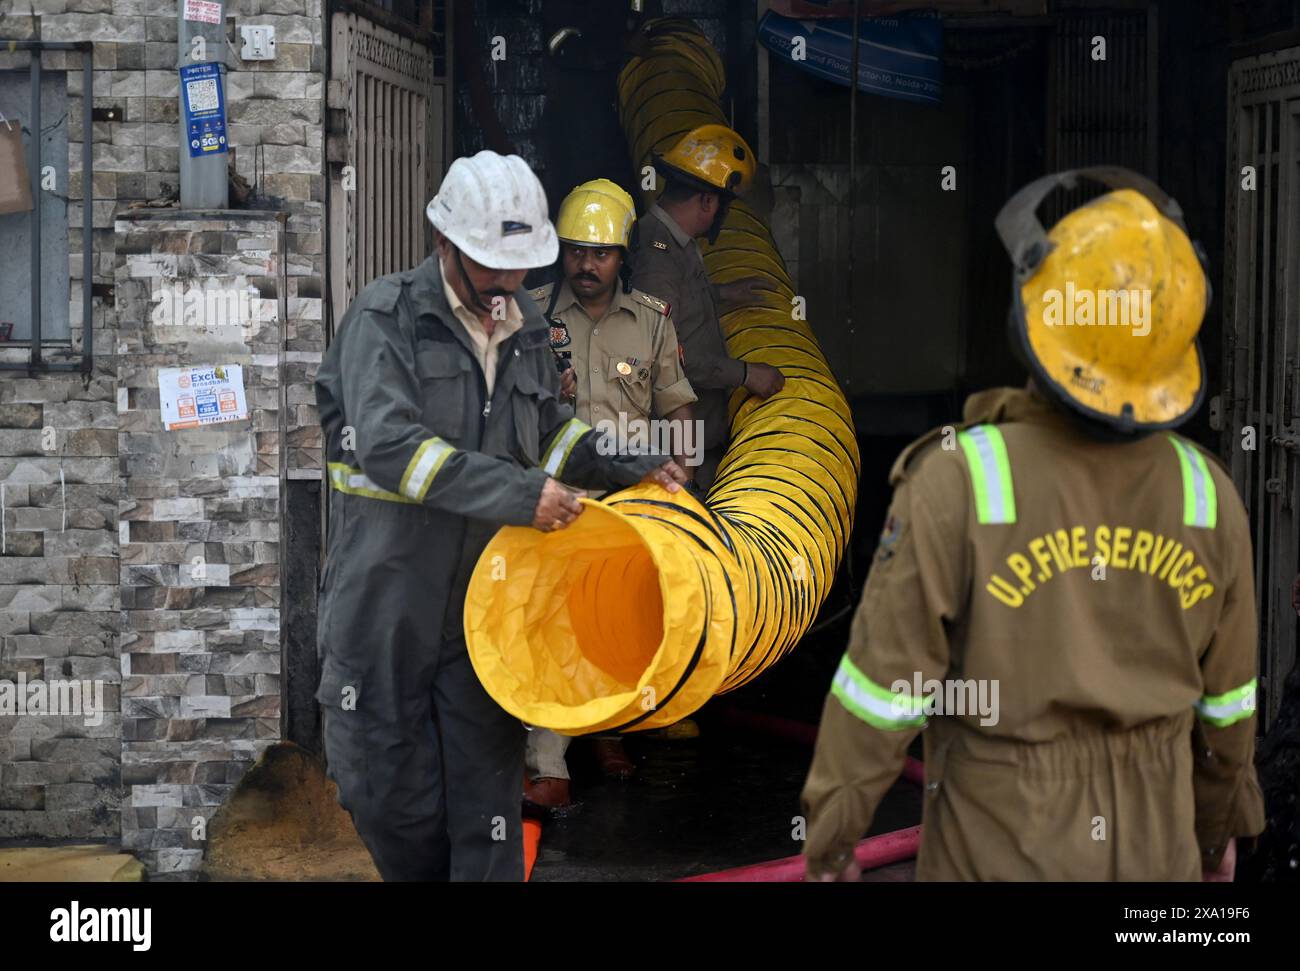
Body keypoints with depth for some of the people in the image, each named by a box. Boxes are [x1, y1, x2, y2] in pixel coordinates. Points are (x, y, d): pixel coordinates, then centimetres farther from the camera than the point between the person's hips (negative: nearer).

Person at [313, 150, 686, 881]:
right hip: (386, 600, -4)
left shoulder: (528, 330, 9)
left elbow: (551, 433, 27)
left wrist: (633, 468, 12)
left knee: (487, 800, 4)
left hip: (485, 606, 4)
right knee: (390, 794, 8)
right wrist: (517, 494, -27)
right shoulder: (387, 316, -10)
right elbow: (387, 443, -24)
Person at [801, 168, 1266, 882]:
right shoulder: (1207, 496, -10)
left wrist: (829, 834, -4)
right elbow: (1225, 695, 1)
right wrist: (1220, 822, 19)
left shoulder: (957, 482, -23)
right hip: (1149, 847, 3)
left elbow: (884, 678, -18)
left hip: (1003, 844, -3)